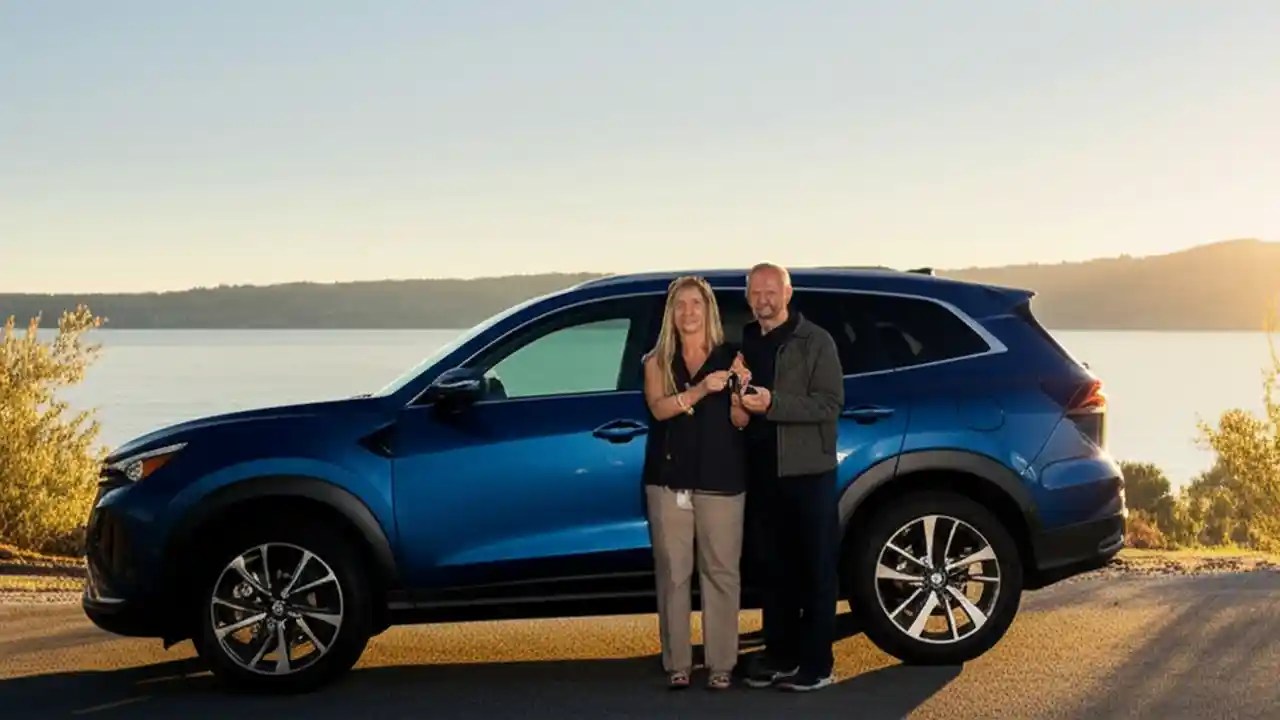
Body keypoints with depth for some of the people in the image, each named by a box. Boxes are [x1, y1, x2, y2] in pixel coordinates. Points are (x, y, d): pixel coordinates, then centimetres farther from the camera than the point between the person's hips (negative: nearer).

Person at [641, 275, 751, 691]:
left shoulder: (730, 357, 5)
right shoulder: (658, 361, 9)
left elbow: (741, 422, 2)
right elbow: (659, 408, -9)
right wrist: (700, 390, -24)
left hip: (720, 479, -1)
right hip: (669, 479, 1)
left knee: (720, 571, -1)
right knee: (673, 572, 1)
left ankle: (721, 664, 4)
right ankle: (677, 664, 7)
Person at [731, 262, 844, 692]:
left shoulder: (814, 342, -3)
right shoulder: (745, 343, 14)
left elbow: (830, 404, -12)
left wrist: (773, 404, -23)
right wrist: (737, 400, -1)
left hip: (807, 470, -5)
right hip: (761, 471, 6)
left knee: (816, 569, 0)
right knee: (772, 568, 10)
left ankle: (817, 664, 4)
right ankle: (780, 655, 19)